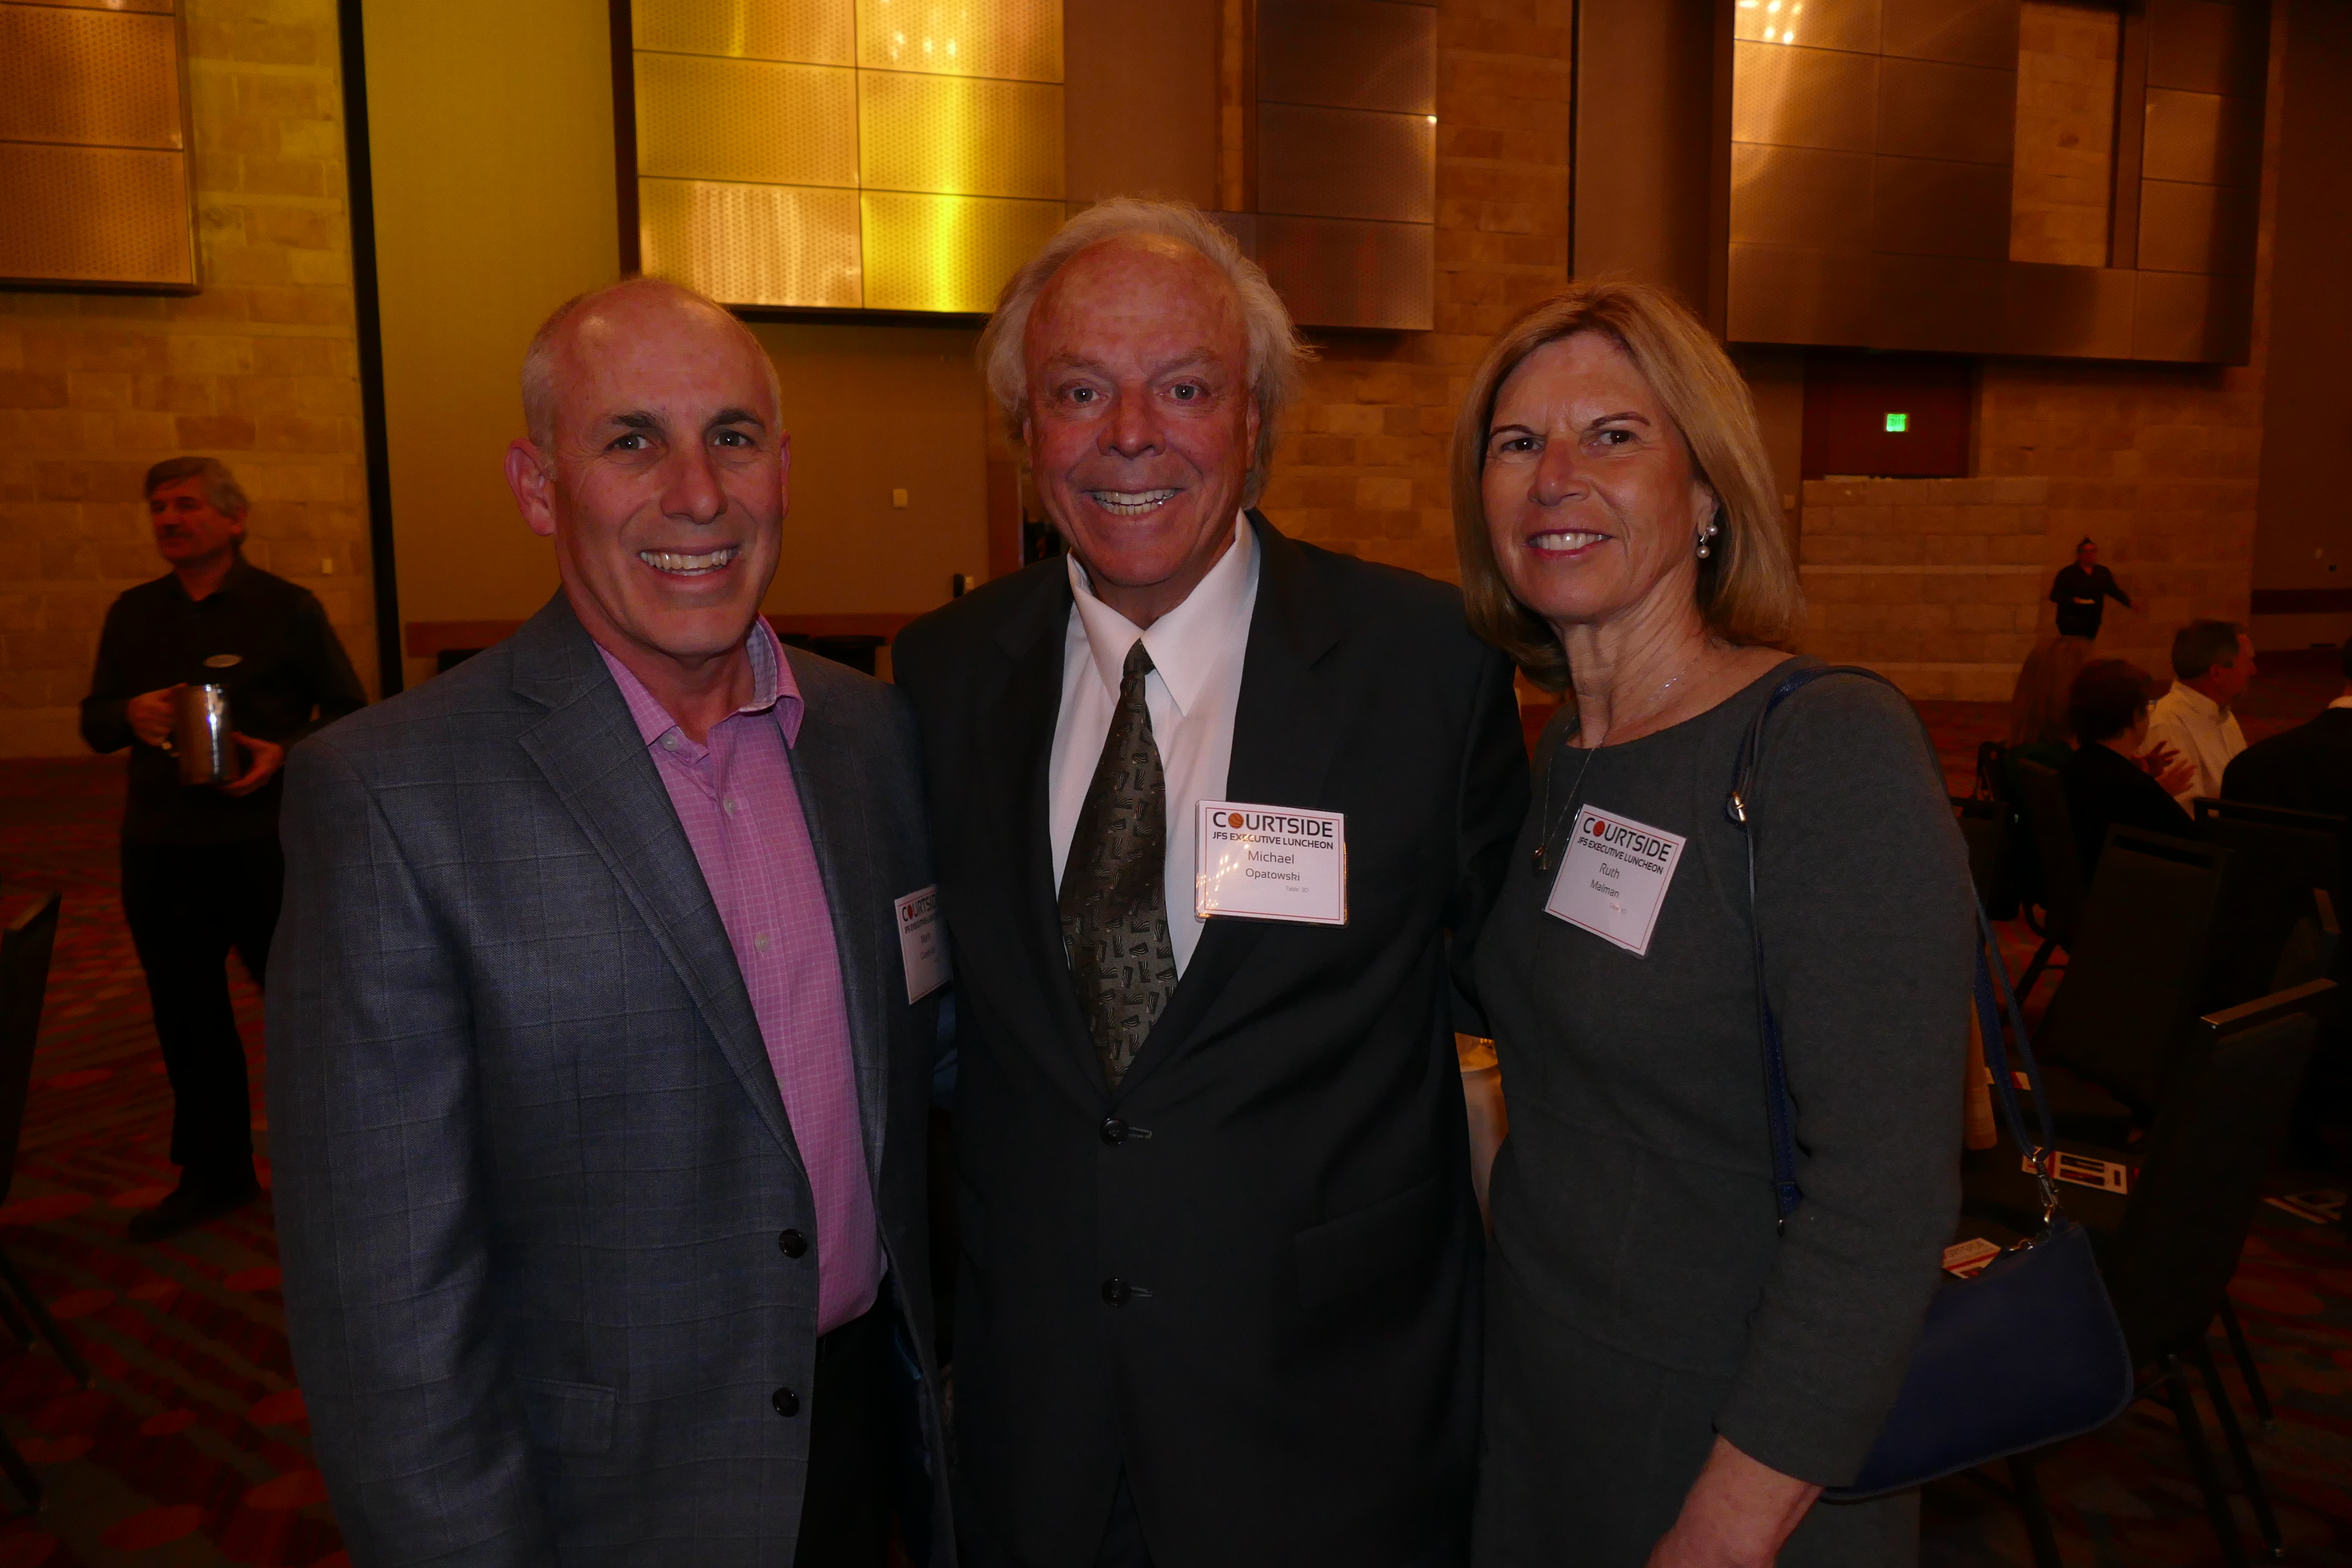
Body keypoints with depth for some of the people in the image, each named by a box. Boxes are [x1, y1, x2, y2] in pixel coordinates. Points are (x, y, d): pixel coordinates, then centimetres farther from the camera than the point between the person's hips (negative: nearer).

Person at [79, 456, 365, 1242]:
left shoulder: (286, 607, -3)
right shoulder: (133, 614, 10)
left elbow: (350, 712, -2)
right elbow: (93, 722, 14)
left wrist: (288, 753, -19)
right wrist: (132, 714, -9)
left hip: (267, 849, -4)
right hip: (160, 854, 5)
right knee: (188, 1017, 12)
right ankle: (215, 1173, 27)